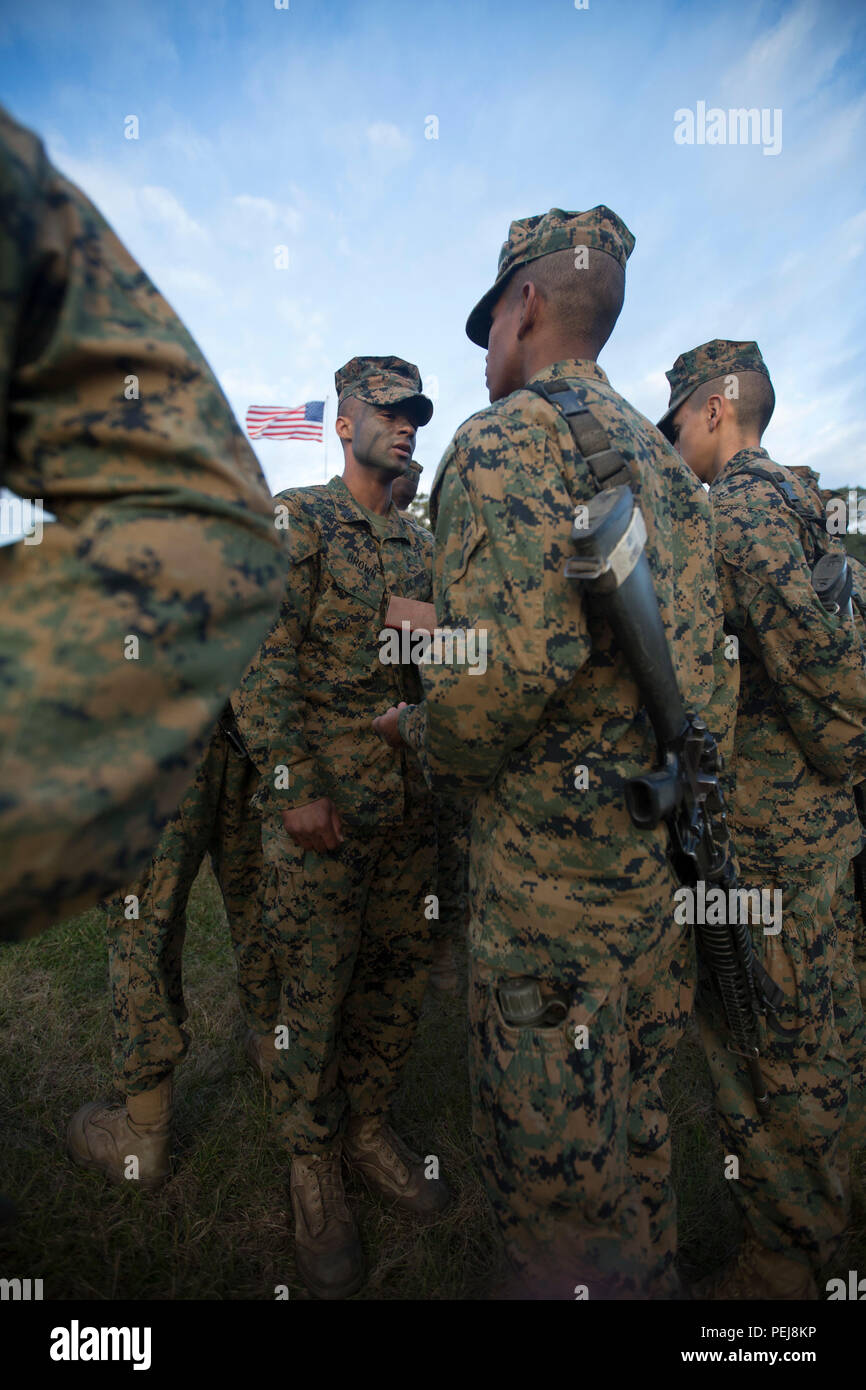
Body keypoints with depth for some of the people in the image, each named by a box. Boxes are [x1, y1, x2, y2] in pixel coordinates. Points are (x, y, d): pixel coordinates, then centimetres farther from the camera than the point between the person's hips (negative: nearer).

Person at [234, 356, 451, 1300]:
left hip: (412, 799, 6)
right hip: (320, 796, -6)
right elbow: (262, 660, -11)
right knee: (314, 985, 4)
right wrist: (296, 787, -16)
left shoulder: (420, 543, 16)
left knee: (400, 972, 13)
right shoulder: (294, 519, -3)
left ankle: (367, 1124, 35)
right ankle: (312, 1167, 26)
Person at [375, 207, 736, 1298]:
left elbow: (512, 659, -26)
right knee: (632, 1120, 25)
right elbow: (705, 656, 14)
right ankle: (647, 1285, 46)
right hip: (669, 854, 9)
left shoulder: (508, 435, -11)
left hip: (555, 860, -9)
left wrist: (422, 735, -6)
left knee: (551, 1164, 10)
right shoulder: (665, 461, 16)